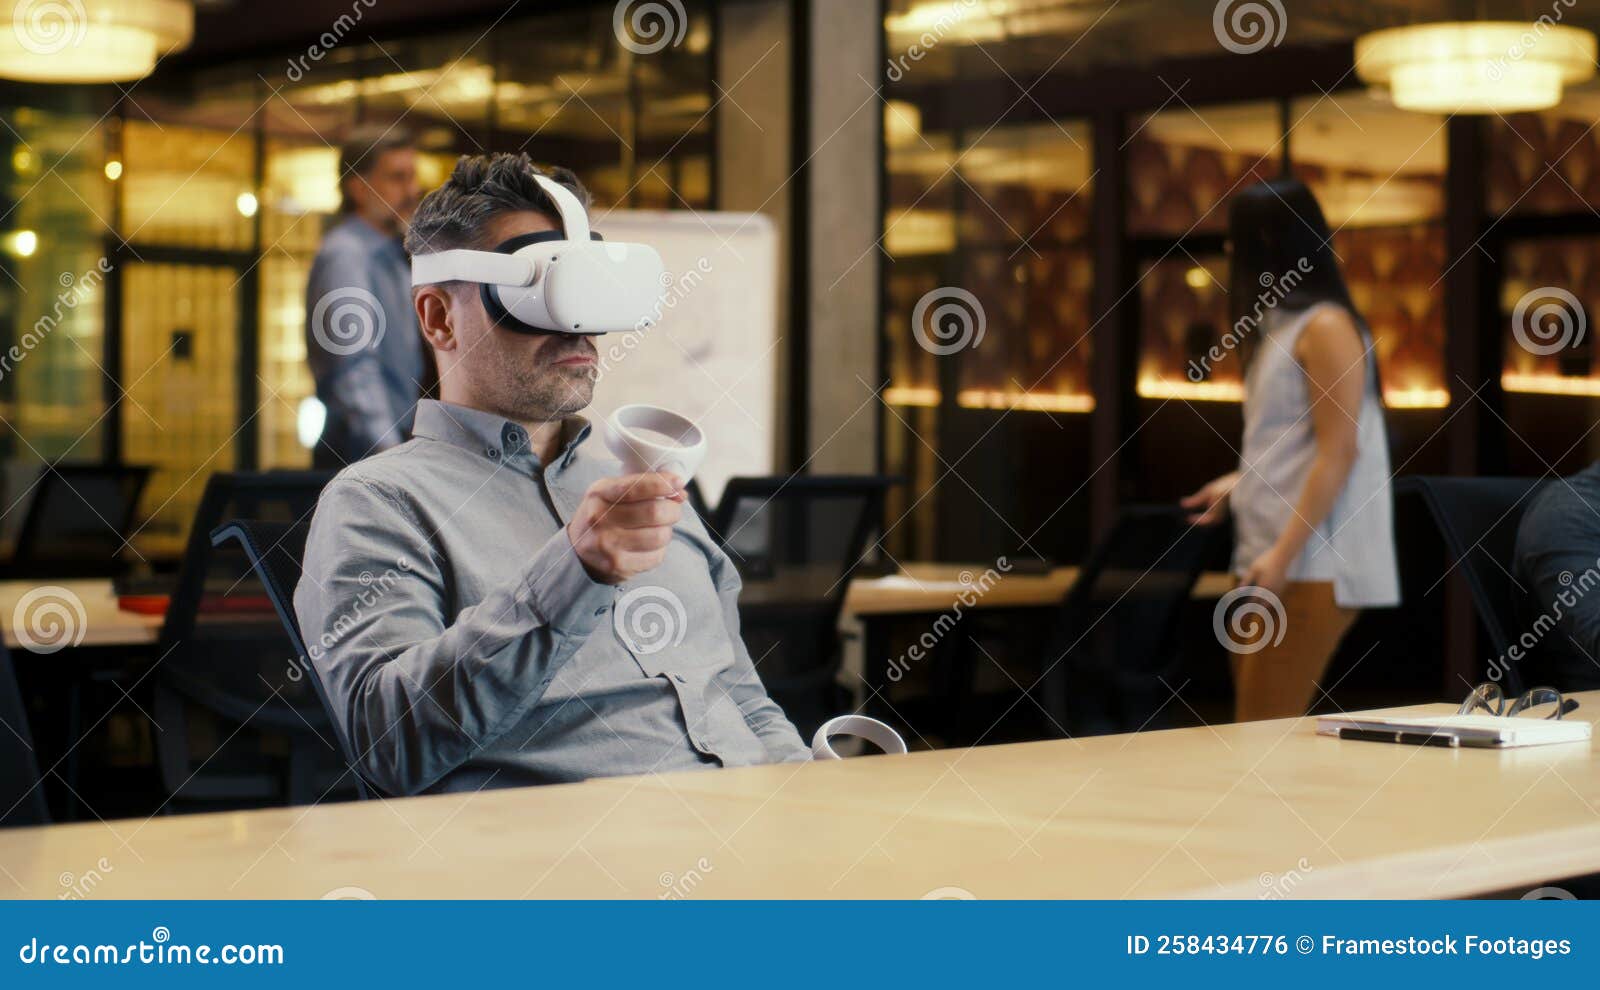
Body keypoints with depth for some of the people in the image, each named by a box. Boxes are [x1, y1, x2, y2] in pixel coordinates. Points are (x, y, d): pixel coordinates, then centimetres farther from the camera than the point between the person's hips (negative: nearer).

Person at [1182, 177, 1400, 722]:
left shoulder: (1326, 327, -8)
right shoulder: (1281, 328, 20)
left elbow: (1338, 452, -15)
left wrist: (1283, 554, -19)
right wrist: (1240, 483, 24)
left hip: (1312, 569, -9)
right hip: (1270, 564, 9)